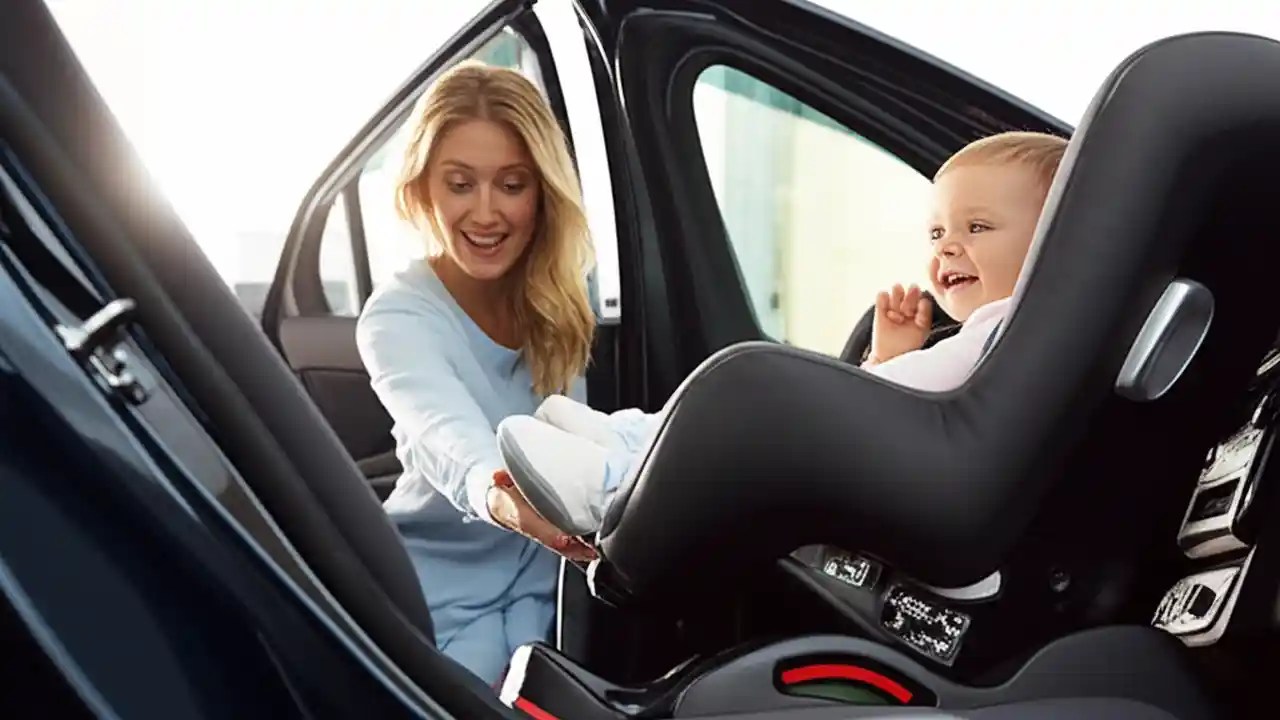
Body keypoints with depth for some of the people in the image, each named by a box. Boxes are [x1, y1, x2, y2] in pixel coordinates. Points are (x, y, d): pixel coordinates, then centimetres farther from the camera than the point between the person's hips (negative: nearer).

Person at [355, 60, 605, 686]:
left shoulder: (563, 302, -8)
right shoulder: (398, 318, -21)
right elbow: (447, 436, -41)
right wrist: (496, 496, -63)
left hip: (536, 585, 3)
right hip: (438, 596, -3)